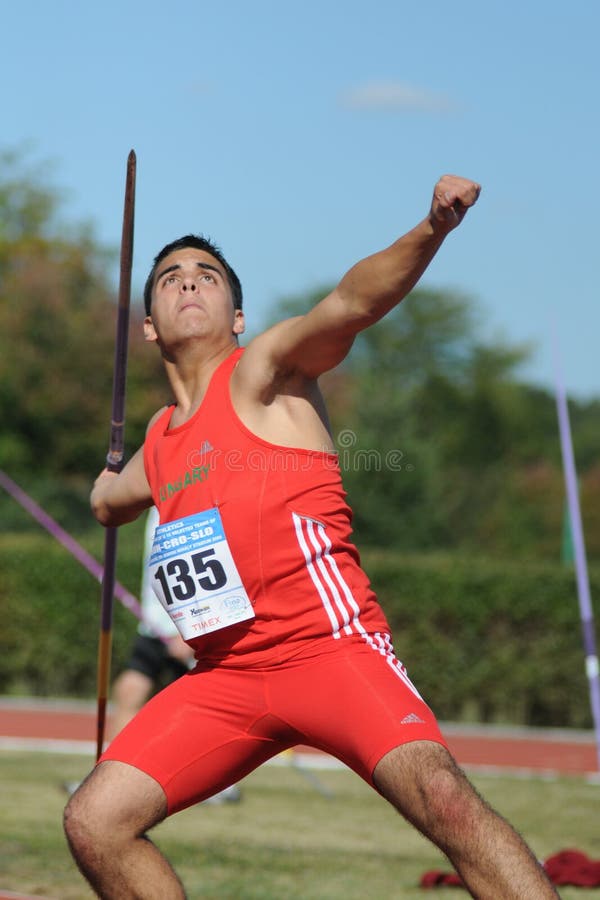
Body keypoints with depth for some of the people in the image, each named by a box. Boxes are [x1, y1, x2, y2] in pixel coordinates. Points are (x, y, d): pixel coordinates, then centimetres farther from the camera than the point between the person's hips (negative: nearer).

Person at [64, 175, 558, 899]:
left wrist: (432, 230, -34)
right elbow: (107, 500, 46)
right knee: (93, 822, -4)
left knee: (439, 794, -29)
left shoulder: (263, 369, 2)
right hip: (226, 677, 7)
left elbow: (351, 303, -21)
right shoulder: (159, 438, 21)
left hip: (329, 644, -7)